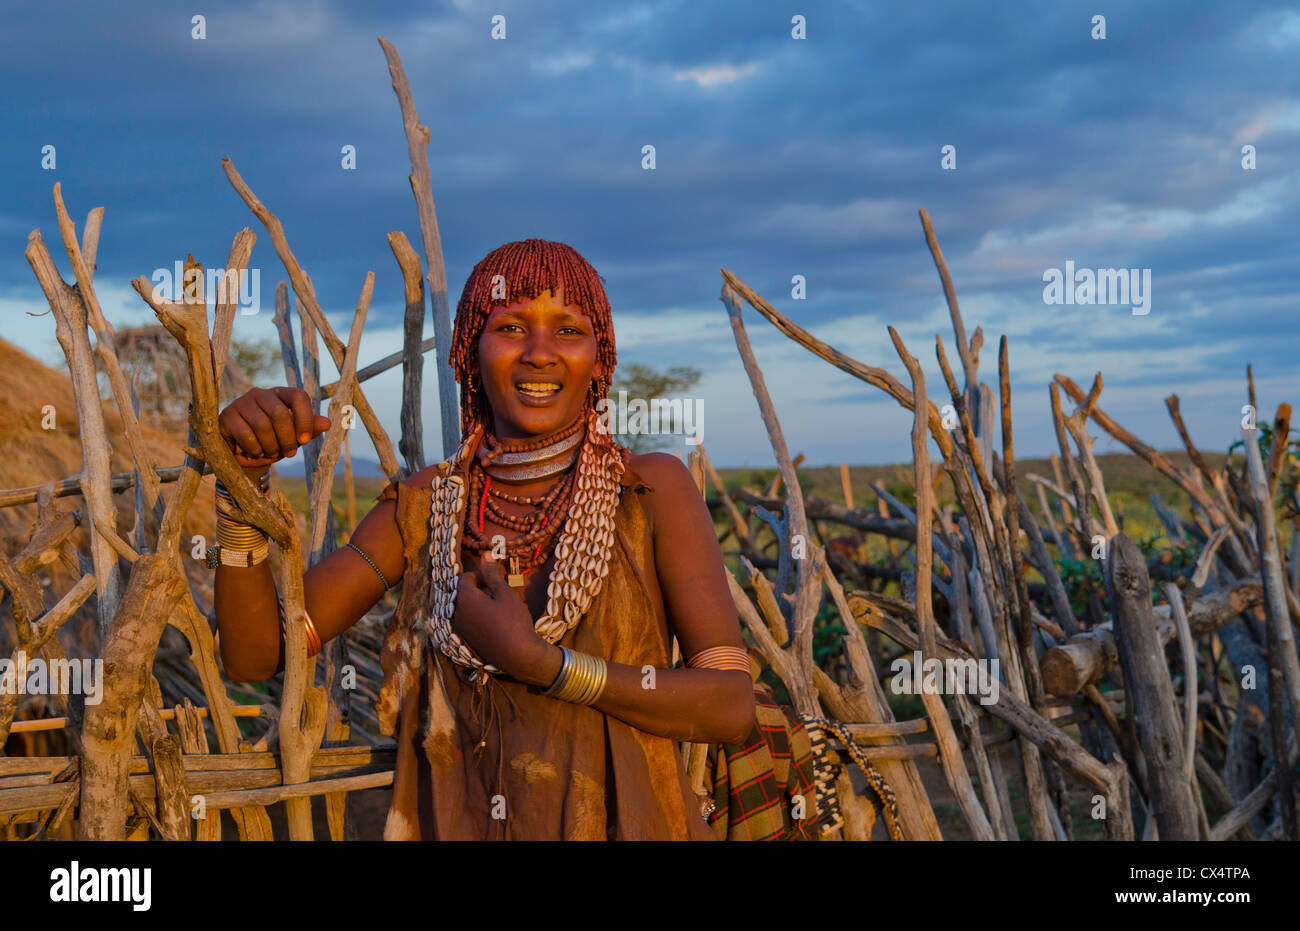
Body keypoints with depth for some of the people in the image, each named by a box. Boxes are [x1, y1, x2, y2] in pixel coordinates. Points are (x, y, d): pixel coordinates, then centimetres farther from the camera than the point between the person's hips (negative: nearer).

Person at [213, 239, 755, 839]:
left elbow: (733, 709, -14)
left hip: (625, 823, -1)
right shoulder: (425, 506, 0)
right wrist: (243, 476, -16)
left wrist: (538, 663, -20)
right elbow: (254, 655, -4)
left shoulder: (651, 490, -7)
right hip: (459, 823, 2)